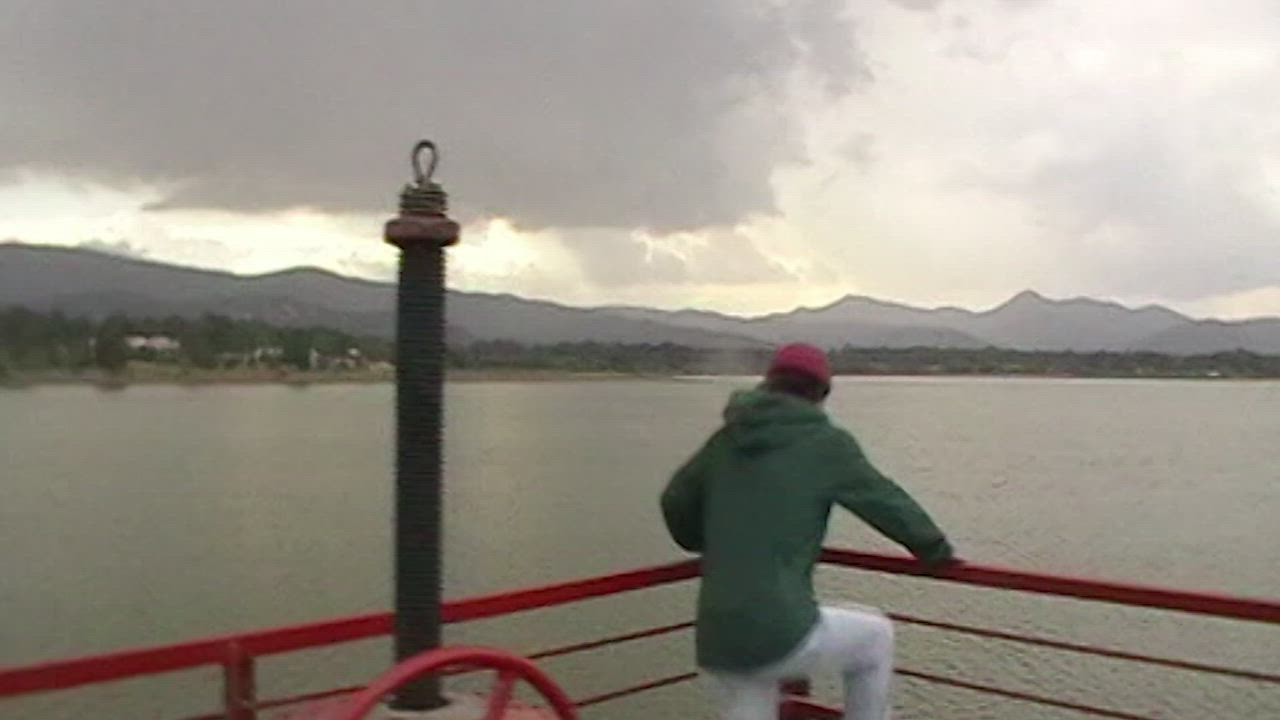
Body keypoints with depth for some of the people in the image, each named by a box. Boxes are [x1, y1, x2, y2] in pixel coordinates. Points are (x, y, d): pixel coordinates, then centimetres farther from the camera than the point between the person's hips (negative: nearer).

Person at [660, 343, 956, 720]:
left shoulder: (725, 440, 12)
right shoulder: (826, 442, -2)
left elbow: (675, 504, 22)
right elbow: (888, 503, 5)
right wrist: (937, 549, 23)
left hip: (717, 641, 5)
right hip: (780, 634, -5)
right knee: (875, 636, 23)